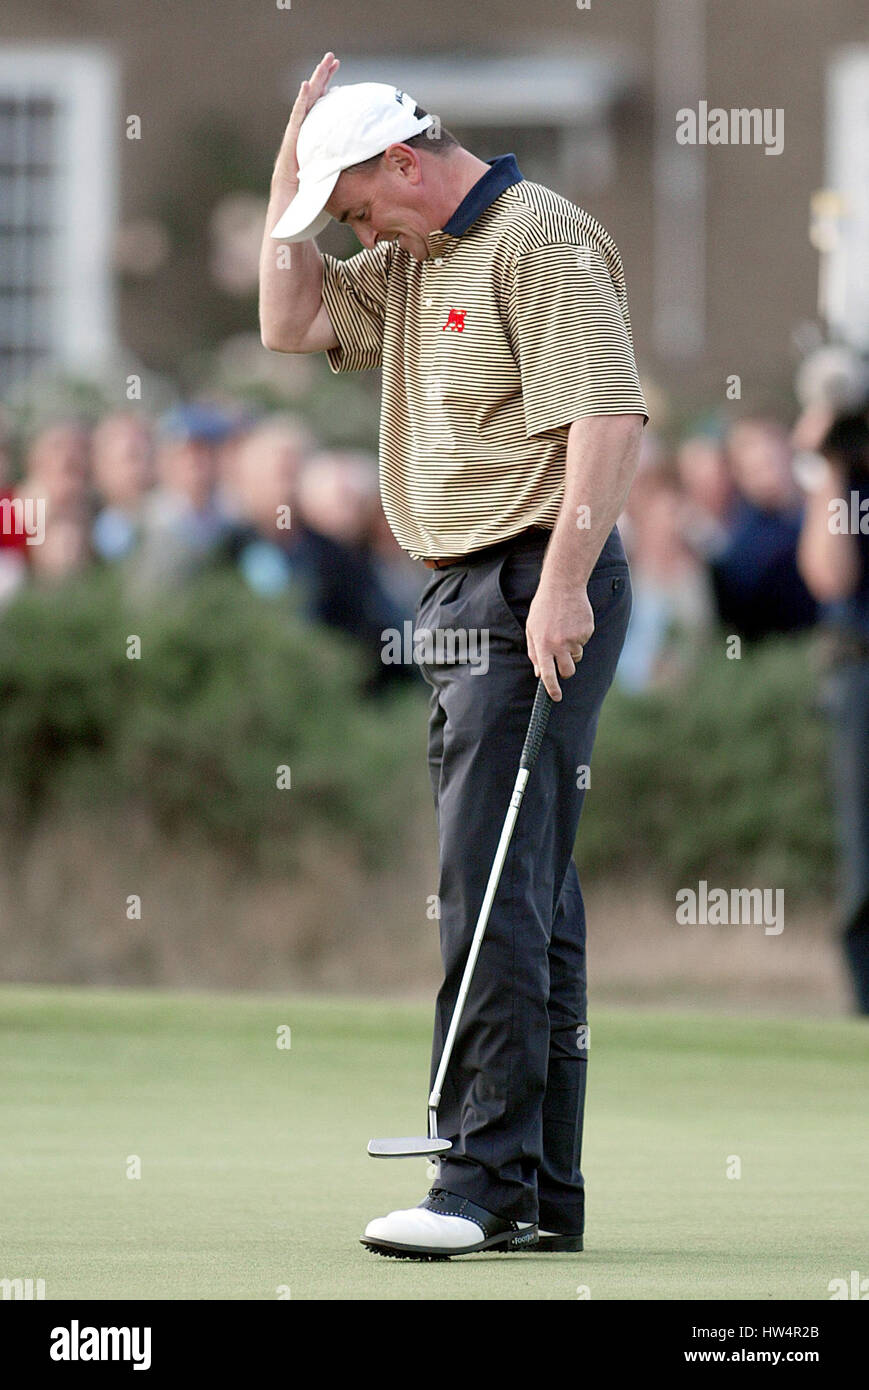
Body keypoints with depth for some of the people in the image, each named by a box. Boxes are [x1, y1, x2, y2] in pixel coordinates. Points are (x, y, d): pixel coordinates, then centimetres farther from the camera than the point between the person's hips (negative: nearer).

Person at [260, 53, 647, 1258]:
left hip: (535, 591, -10)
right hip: (462, 596, 10)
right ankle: (546, 1191, 11)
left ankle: (489, 1177, -14)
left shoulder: (539, 239, -12)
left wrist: (563, 585, -24)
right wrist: (293, 172, 11)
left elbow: (609, 416, -19)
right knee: (526, 896, 9)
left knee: (495, 888, -13)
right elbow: (291, 323, 19)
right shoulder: (412, 260, 17)